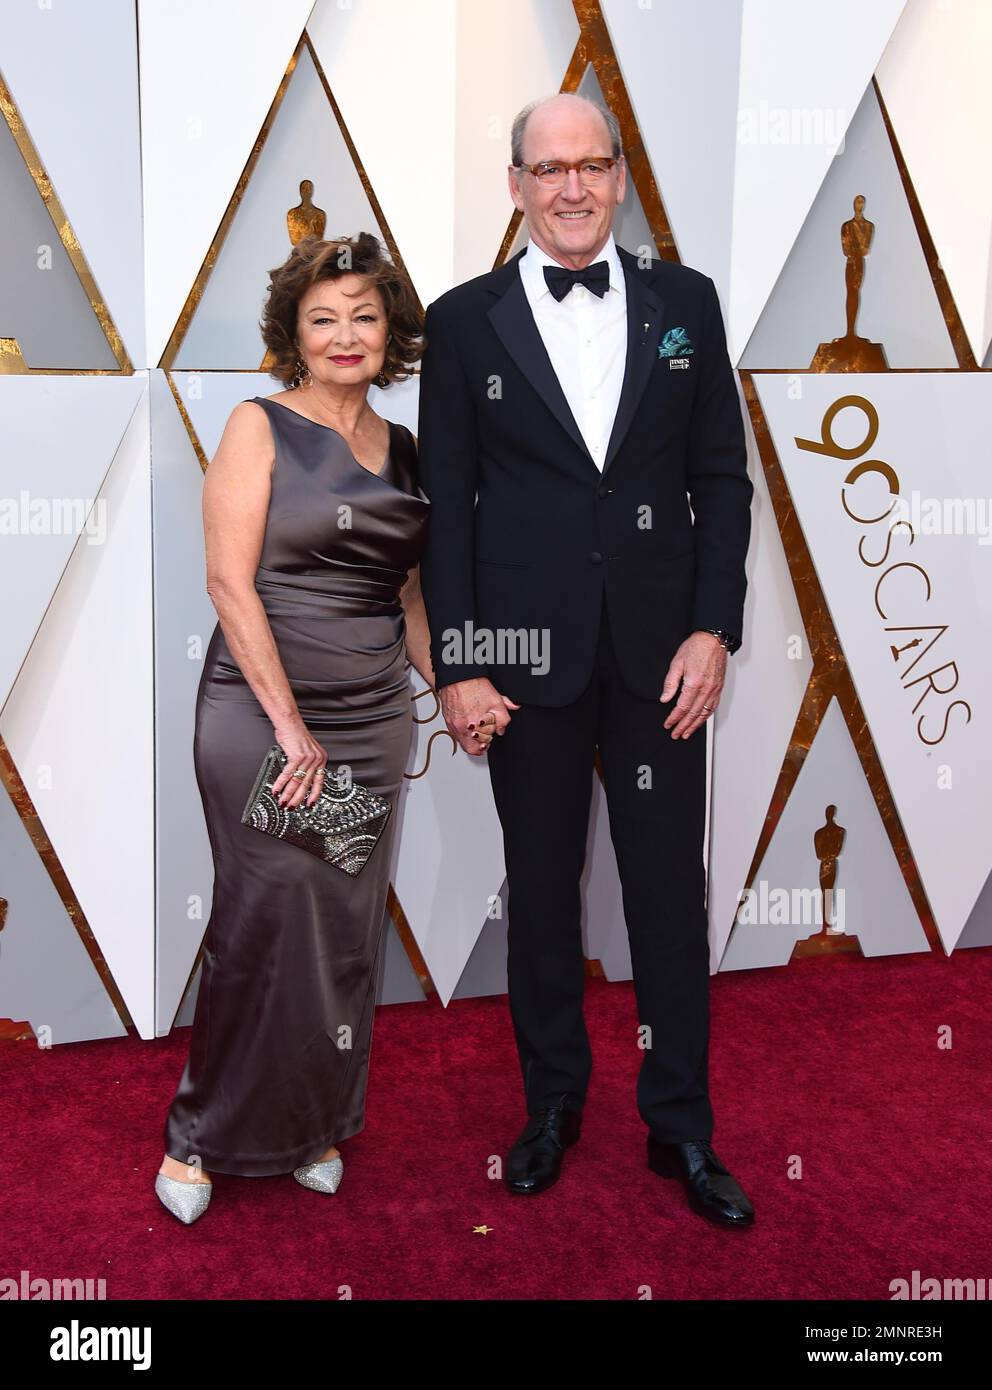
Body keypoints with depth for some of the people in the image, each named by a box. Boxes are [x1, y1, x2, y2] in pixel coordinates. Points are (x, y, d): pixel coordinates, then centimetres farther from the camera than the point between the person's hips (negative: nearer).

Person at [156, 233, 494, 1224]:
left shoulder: (403, 451, 12)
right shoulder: (260, 427, -3)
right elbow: (229, 581, -11)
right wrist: (290, 724, -16)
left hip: (374, 718, 5)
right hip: (257, 709, -5)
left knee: (348, 928, 9)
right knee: (264, 921, -4)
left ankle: (316, 1126, 27)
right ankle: (201, 1135, 17)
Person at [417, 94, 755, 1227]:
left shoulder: (684, 303, 5)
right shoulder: (463, 322, 2)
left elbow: (722, 479, 5)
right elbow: (444, 508, 1)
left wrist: (714, 628, -4)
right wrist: (457, 665, -5)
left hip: (661, 651, 1)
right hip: (525, 652, 0)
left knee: (671, 889, 7)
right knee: (540, 887, 12)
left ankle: (680, 1125, 23)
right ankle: (553, 1103, 30)